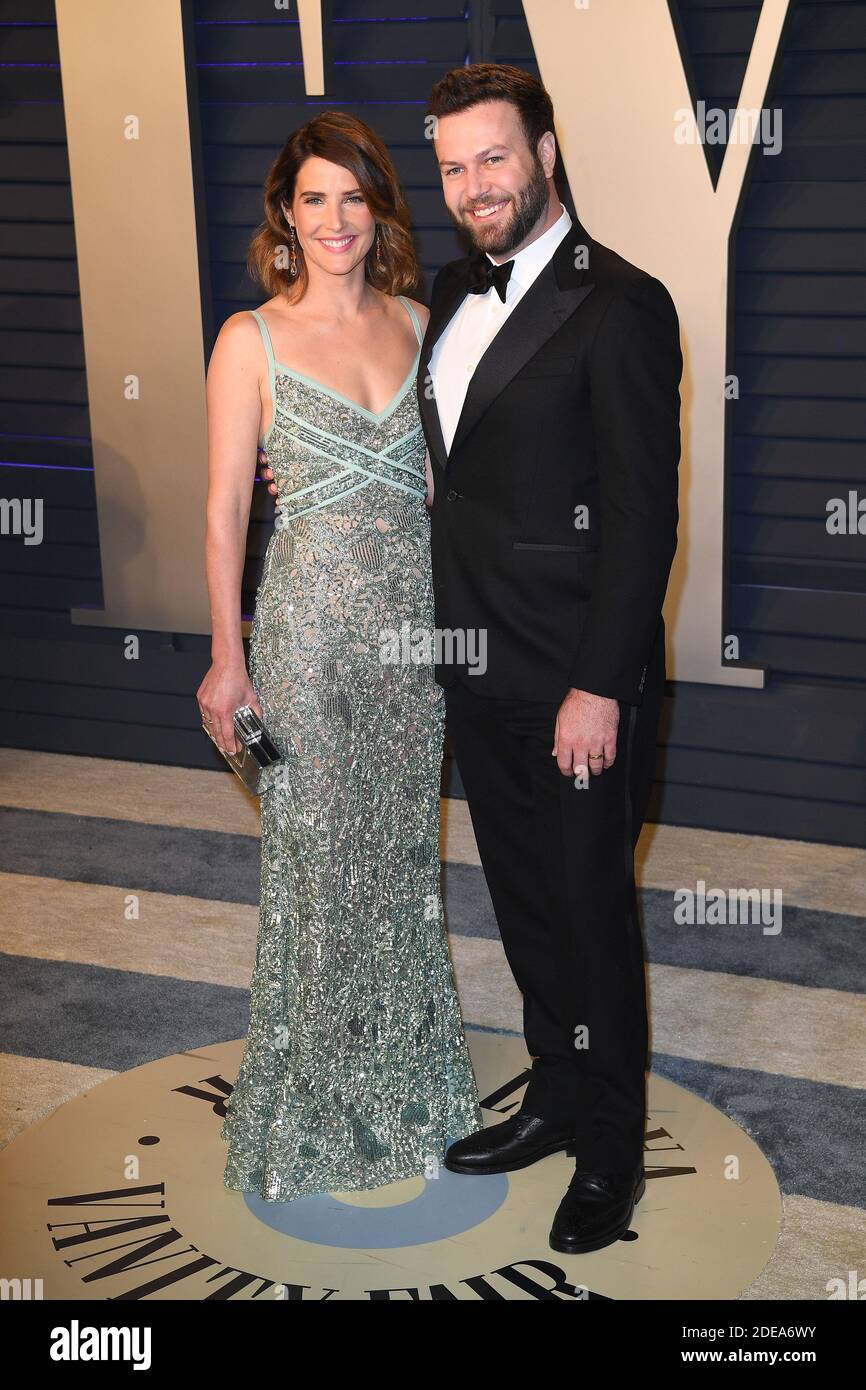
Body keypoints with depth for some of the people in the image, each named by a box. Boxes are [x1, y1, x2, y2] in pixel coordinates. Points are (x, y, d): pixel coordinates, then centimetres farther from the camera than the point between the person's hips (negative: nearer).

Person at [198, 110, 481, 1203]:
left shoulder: (416, 324, 7)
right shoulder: (252, 339, -4)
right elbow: (225, 507, -4)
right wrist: (227, 656, -6)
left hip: (416, 618, 4)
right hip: (311, 620, -4)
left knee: (406, 849, 13)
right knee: (316, 858, 5)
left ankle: (404, 1084, 31)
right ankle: (312, 1106, 23)